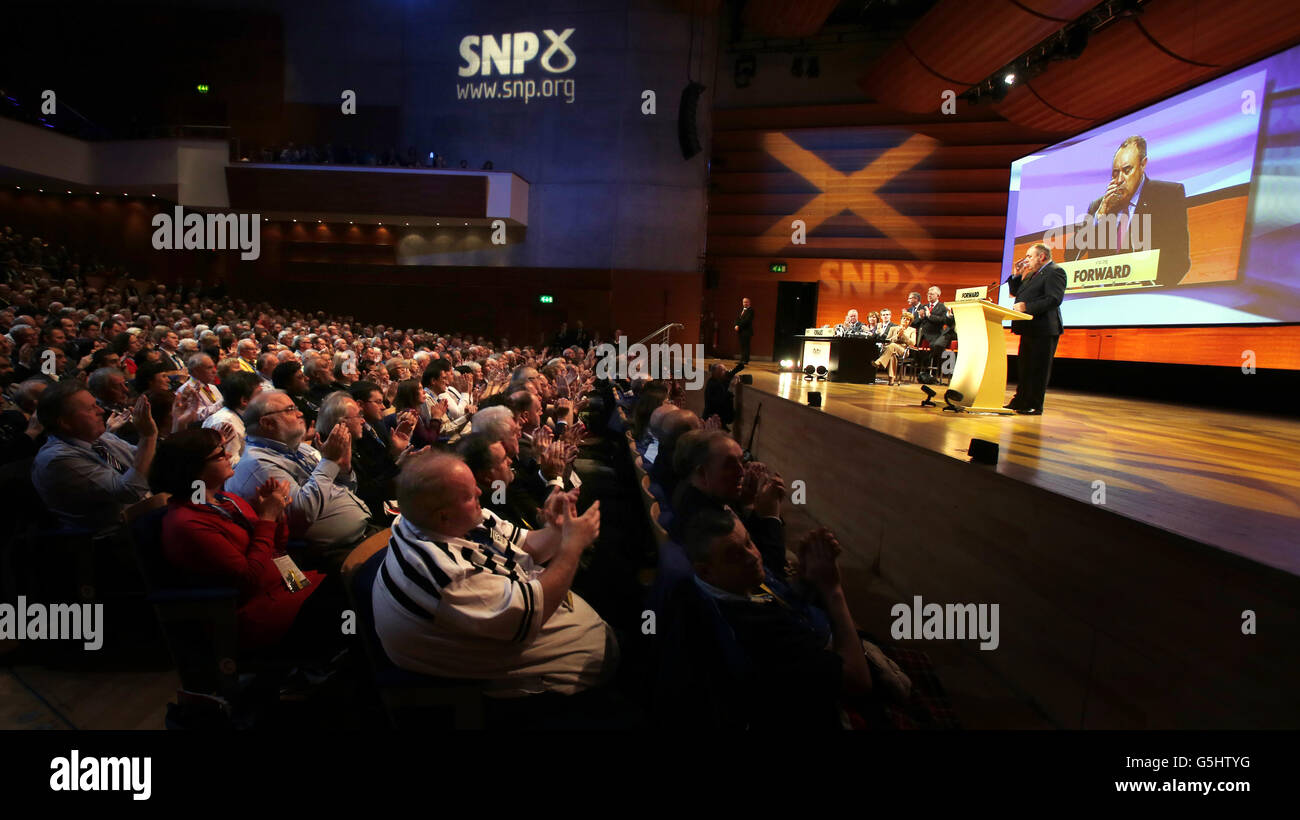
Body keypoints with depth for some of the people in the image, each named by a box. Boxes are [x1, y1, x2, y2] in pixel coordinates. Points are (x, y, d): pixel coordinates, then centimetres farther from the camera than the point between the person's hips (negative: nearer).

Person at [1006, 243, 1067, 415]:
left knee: (1038, 368, -4)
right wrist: (1017, 275, 9)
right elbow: (1015, 292, 21)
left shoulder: (1055, 271, -10)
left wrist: (1027, 306, -24)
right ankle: (1020, 401, 24)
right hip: (1029, 328, 10)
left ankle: (1035, 406, 1)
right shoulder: (1033, 274, 20)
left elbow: (1054, 299, -21)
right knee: (1024, 366, 15)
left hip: (1044, 330, -10)